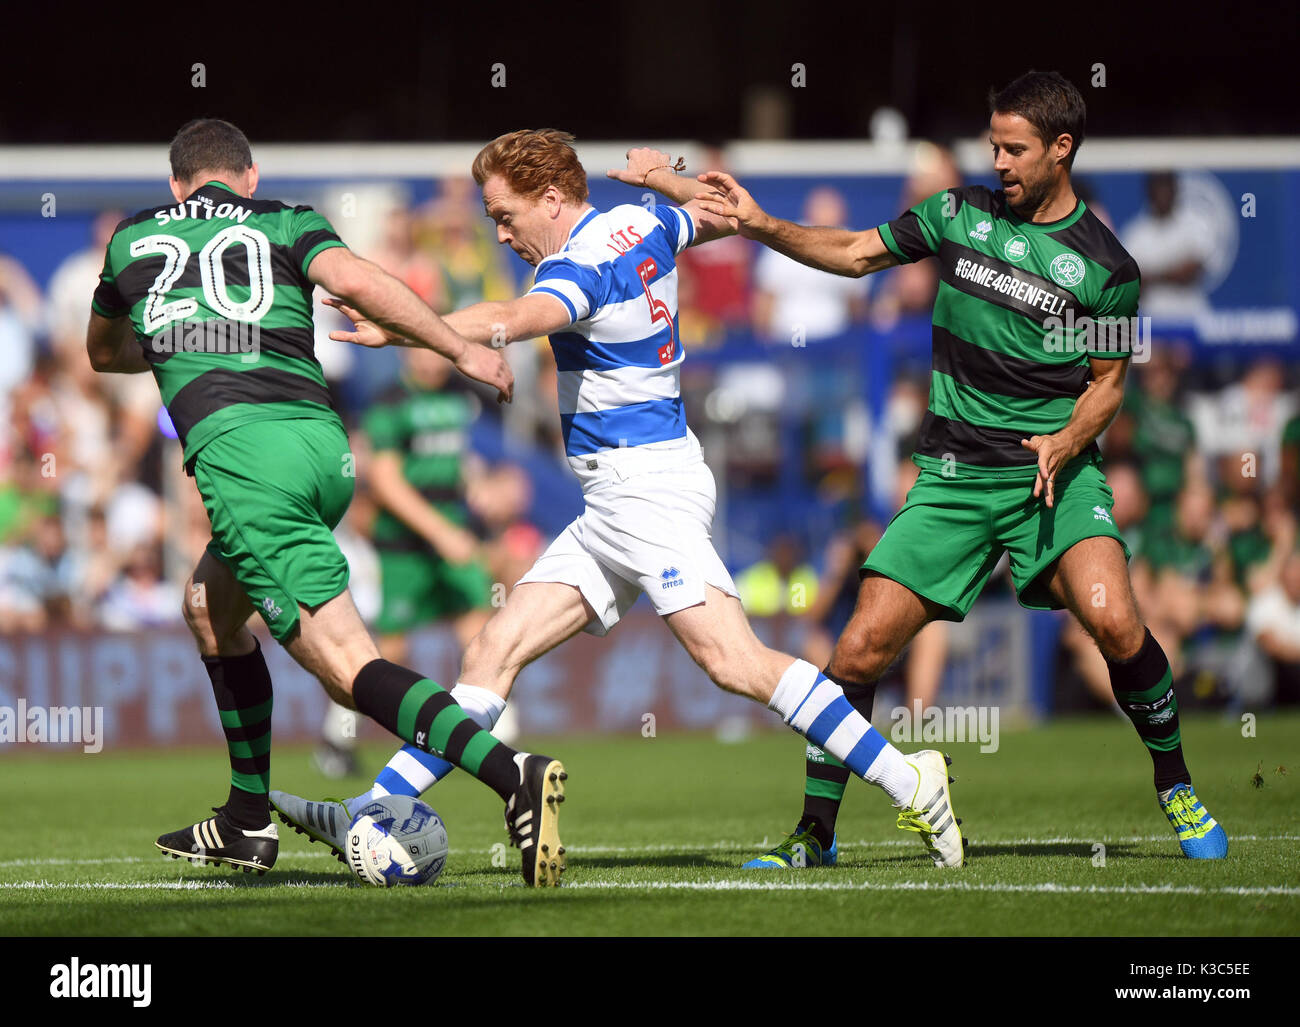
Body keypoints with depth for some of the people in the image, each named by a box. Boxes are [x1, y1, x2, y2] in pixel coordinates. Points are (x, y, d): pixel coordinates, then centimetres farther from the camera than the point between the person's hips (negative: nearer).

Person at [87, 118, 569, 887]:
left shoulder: (132, 241, 24)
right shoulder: (285, 222, 19)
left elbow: (104, 353, 42)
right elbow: (353, 279, -4)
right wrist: (461, 349, -1)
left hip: (237, 446, -4)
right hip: (324, 443, 4)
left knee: (346, 663, -14)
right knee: (211, 607, 30)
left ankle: (510, 772, -36)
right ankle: (248, 823, 32)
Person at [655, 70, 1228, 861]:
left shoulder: (1107, 267, -3)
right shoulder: (961, 214, 5)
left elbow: (1108, 381, 4)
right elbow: (856, 253, 13)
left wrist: (1065, 442, -15)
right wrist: (760, 225, 2)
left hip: (1054, 469, -3)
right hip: (954, 472, 3)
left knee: (1111, 619, -27)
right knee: (863, 648, -7)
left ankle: (1176, 787, -4)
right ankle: (816, 831, 10)